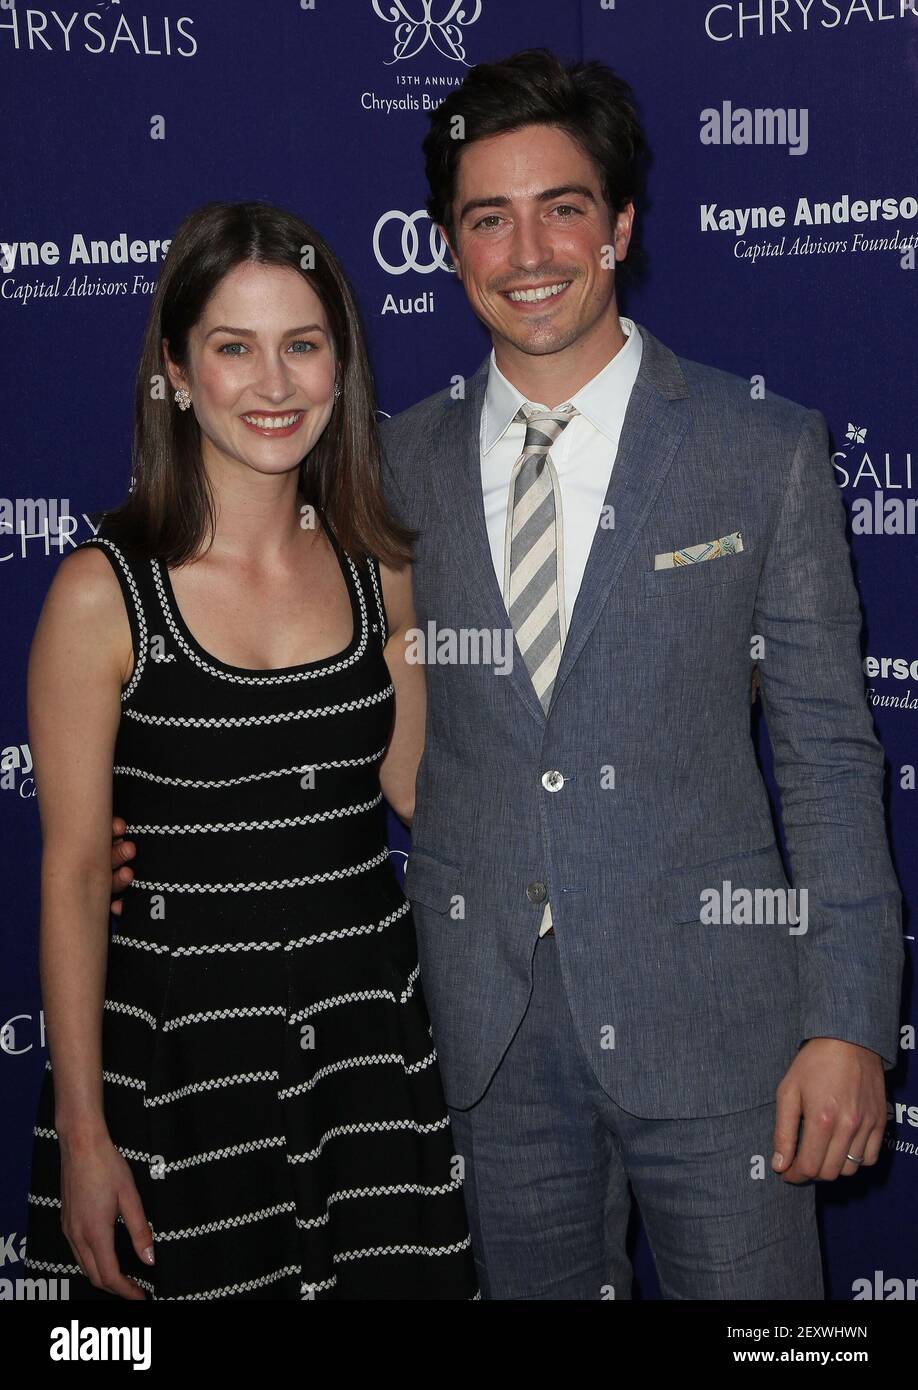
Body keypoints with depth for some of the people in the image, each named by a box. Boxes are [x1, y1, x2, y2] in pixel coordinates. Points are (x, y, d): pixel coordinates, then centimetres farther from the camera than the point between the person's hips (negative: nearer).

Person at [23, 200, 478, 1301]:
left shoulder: (377, 571, 2)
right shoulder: (103, 594, -11)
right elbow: (72, 877, -8)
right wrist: (82, 1132, -8)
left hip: (367, 1031, 4)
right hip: (176, 1047, -3)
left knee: (397, 1277, 7)